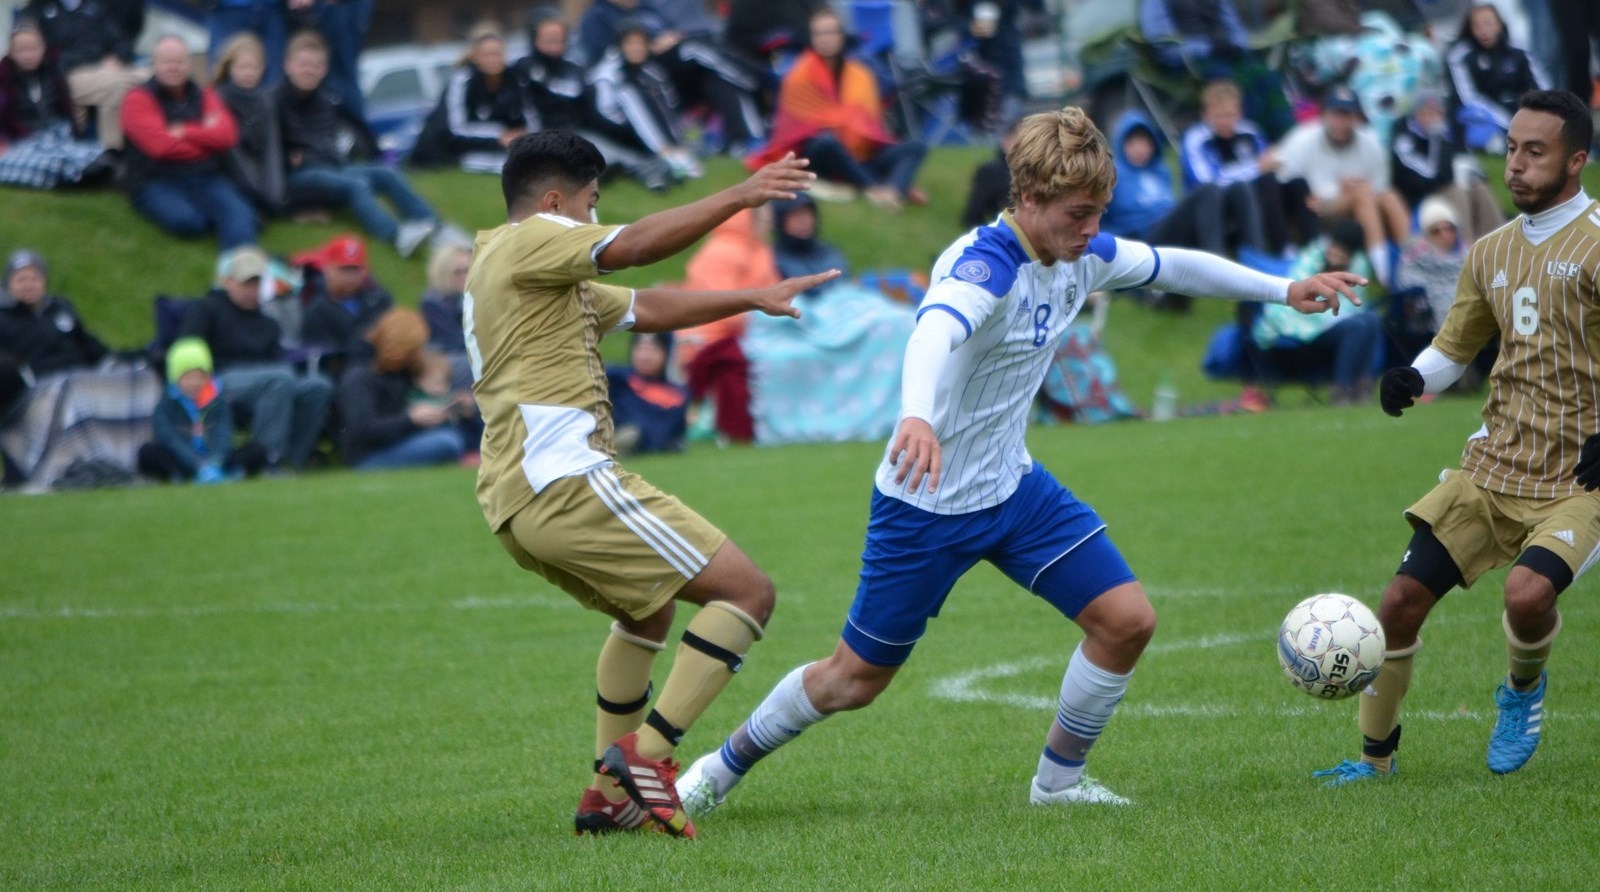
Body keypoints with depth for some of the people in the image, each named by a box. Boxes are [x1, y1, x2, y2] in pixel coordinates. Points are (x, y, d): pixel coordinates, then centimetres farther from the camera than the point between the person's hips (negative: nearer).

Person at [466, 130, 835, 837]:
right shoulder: (527, 242, -3)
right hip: (566, 485, -11)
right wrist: (739, 197, -21)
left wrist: (753, 299, 28)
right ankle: (647, 753, -17)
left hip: (516, 502, 11)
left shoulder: (548, 279, 28)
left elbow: (647, 308, 30)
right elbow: (634, 247, -19)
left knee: (650, 607, 32)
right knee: (747, 592, -9)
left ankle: (610, 795, 25)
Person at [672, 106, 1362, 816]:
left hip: (1013, 488, 7)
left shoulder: (1082, 255, -4)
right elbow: (935, 331, -50)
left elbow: (1171, 265, 16)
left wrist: (1284, 290, 21)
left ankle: (1058, 780, 15)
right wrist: (918, 416, -71)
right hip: (928, 503, -7)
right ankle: (722, 768, 26)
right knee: (854, 680, 3)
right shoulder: (983, 264, -29)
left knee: (1127, 621, -3)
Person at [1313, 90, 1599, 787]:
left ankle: (1523, 692, 4)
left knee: (1527, 592, -30)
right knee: (1401, 602, -2)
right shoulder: (1491, 252, 11)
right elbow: (1454, 348, 21)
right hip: (1492, 467, 6)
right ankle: (1374, 755, 17)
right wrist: (1413, 379, 0)